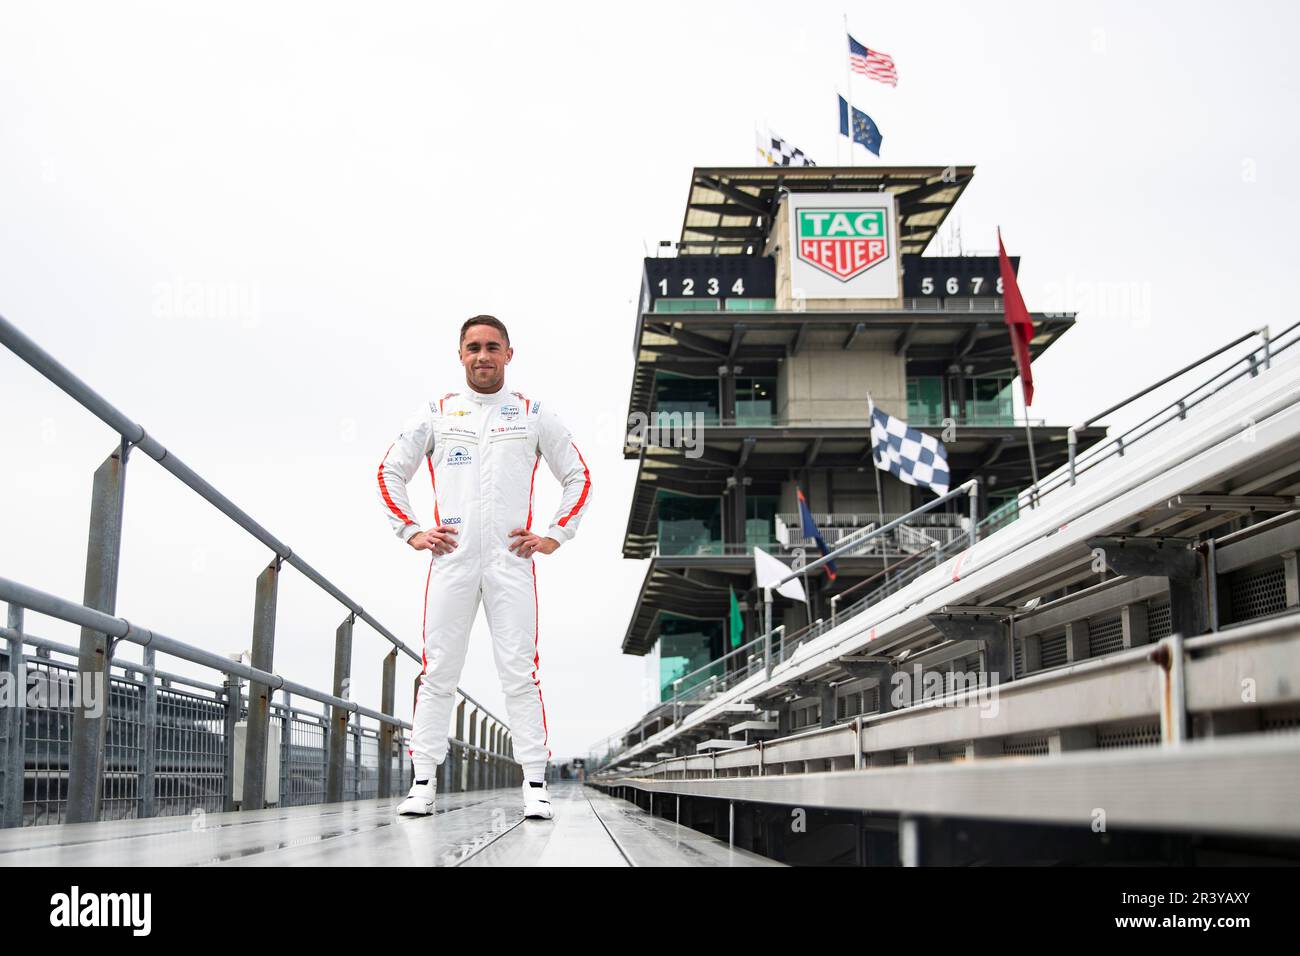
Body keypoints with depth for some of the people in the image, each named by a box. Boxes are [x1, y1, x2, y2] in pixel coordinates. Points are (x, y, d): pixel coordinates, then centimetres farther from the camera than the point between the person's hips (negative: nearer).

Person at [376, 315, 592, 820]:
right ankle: (423, 782, 6)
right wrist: (411, 531, 7)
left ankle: (535, 784, 0)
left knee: (520, 673, -4)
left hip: (511, 561, -1)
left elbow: (579, 477, 15)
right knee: (437, 673, 0)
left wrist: (554, 535, 5)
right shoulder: (437, 412, 11)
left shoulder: (533, 413, 10)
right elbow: (390, 472, 18)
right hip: (450, 559, 1)